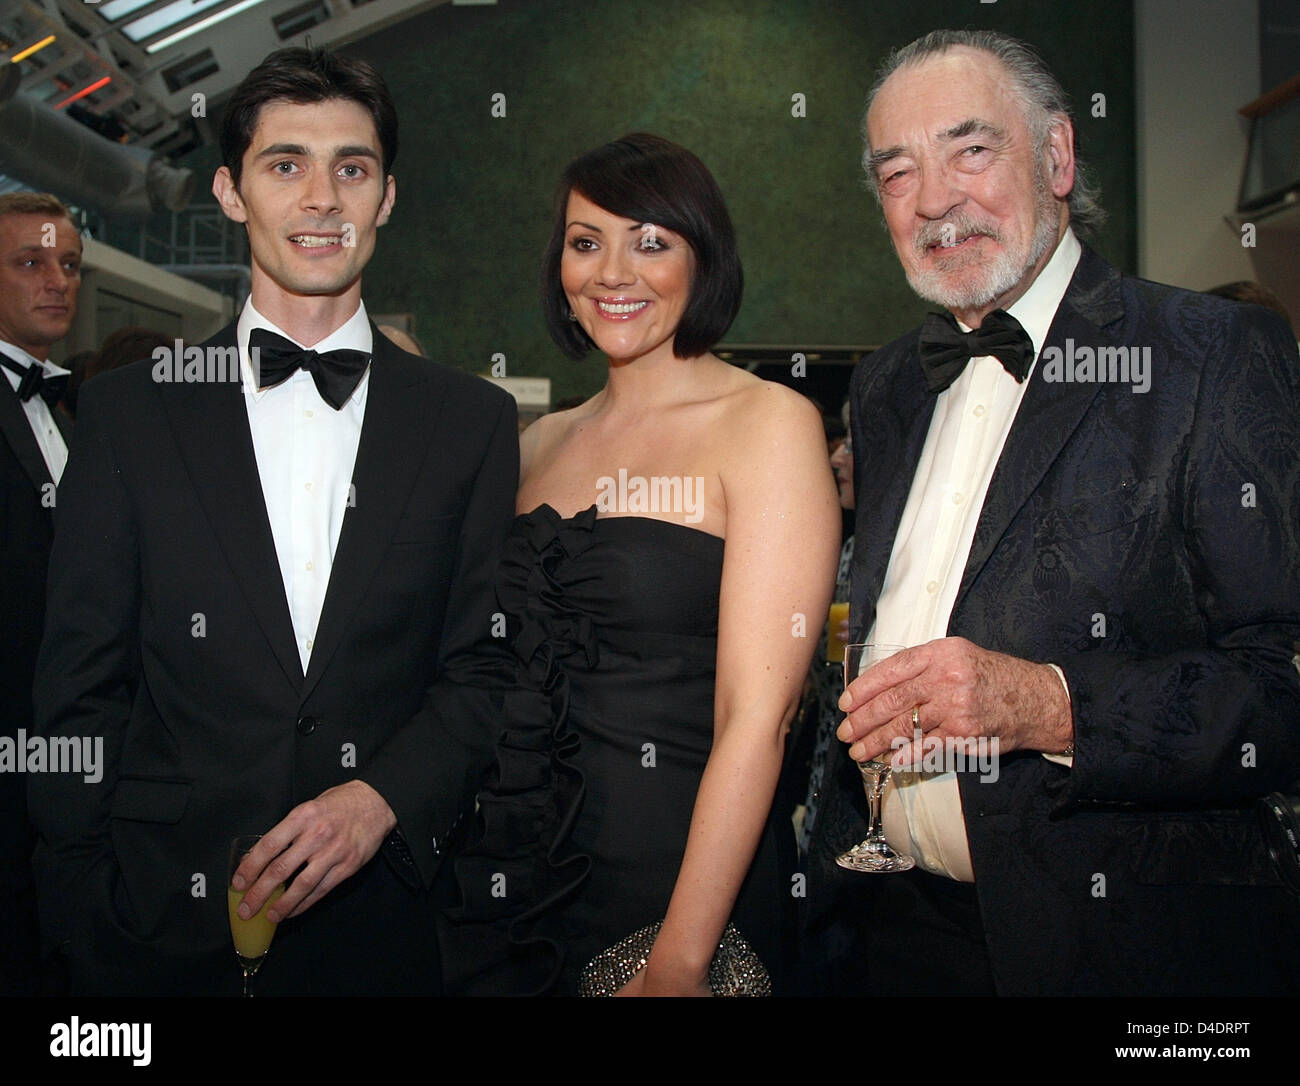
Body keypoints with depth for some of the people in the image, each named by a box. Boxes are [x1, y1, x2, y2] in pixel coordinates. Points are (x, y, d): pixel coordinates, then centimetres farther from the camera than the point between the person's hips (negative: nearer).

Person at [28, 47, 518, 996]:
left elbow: (484, 668, 1)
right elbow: (82, 686, 1)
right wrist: (77, 928, -3)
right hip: (165, 919, 0)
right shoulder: (129, 409, 1)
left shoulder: (474, 421, 1)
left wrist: (380, 798, -15)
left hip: (384, 918, 0)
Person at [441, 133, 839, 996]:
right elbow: (504, 676, 11)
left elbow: (756, 717, -16)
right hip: (514, 880, 5)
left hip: (681, 882, -5)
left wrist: (679, 963, -18)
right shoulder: (540, 444, 7)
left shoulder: (770, 423, -10)